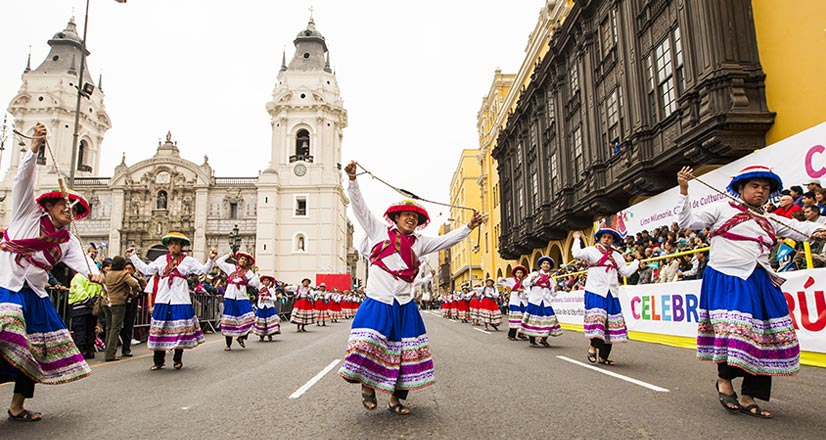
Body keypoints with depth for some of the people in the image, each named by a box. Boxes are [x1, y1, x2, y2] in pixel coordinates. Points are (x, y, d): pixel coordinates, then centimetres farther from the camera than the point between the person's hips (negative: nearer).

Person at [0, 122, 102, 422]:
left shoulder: (67, 240, 13)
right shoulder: (28, 213, 5)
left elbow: (80, 260, -4)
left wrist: (93, 273, -27)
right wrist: (35, 149, -20)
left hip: (35, 296, 6)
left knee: (33, 350, 8)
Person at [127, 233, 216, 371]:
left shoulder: (188, 260, 5)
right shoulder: (161, 259, 13)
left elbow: (203, 270, 0)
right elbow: (146, 269, 17)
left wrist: (211, 260, -15)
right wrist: (133, 257, 17)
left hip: (180, 300, -2)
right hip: (163, 299, 2)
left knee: (180, 329, 1)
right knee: (159, 329, 3)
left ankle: (178, 360, 16)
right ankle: (158, 361, 14)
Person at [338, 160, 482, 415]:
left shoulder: (419, 243, 14)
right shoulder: (379, 231, 6)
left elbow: (446, 240, 13)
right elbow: (360, 207, 1)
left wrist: (469, 227, 4)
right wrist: (352, 180, -9)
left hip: (404, 307, 4)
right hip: (377, 303, -3)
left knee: (406, 354, 4)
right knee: (368, 346, -13)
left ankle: (396, 399, 19)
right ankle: (367, 387, 13)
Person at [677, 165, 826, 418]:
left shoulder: (771, 221, 20)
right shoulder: (721, 210, 5)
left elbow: (799, 228, 9)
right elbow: (688, 221, 0)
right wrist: (683, 191, -9)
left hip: (759, 284, 6)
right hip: (725, 281, -6)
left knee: (761, 338, 3)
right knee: (733, 331, -19)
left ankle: (748, 398, 14)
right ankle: (724, 379, 8)